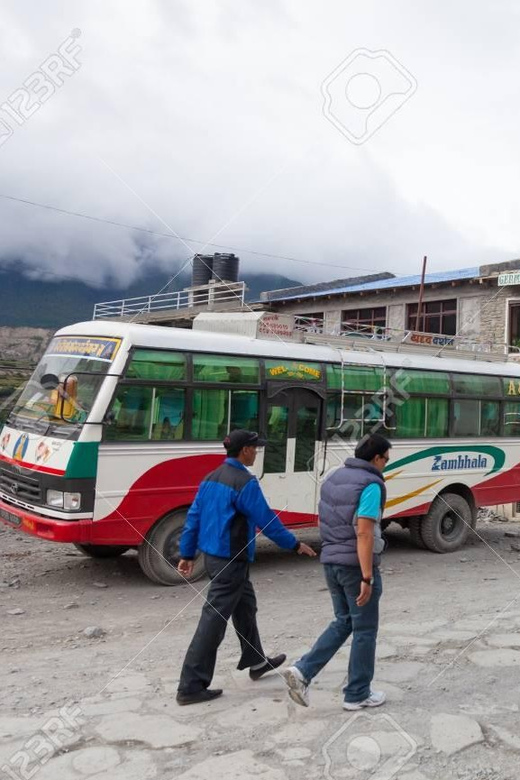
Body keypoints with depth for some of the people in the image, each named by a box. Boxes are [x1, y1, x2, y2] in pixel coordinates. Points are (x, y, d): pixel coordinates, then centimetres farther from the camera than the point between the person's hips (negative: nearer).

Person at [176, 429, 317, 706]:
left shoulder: (211, 478, 7)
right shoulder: (245, 483, -19)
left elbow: (194, 517, 9)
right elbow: (267, 521, -16)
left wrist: (187, 554, 14)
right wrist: (295, 545, -4)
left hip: (213, 556, 10)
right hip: (231, 560, -10)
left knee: (245, 607, 24)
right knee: (214, 620, -4)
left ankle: (256, 662, 40)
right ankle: (191, 686, 2)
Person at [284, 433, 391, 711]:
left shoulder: (333, 478, 11)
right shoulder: (370, 484, -15)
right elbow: (364, 532, -23)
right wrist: (367, 578, -22)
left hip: (331, 562, 8)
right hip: (356, 565, -8)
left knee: (343, 623, 20)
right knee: (365, 630, 9)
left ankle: (302, 671, 7)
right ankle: (357, 694, 20)